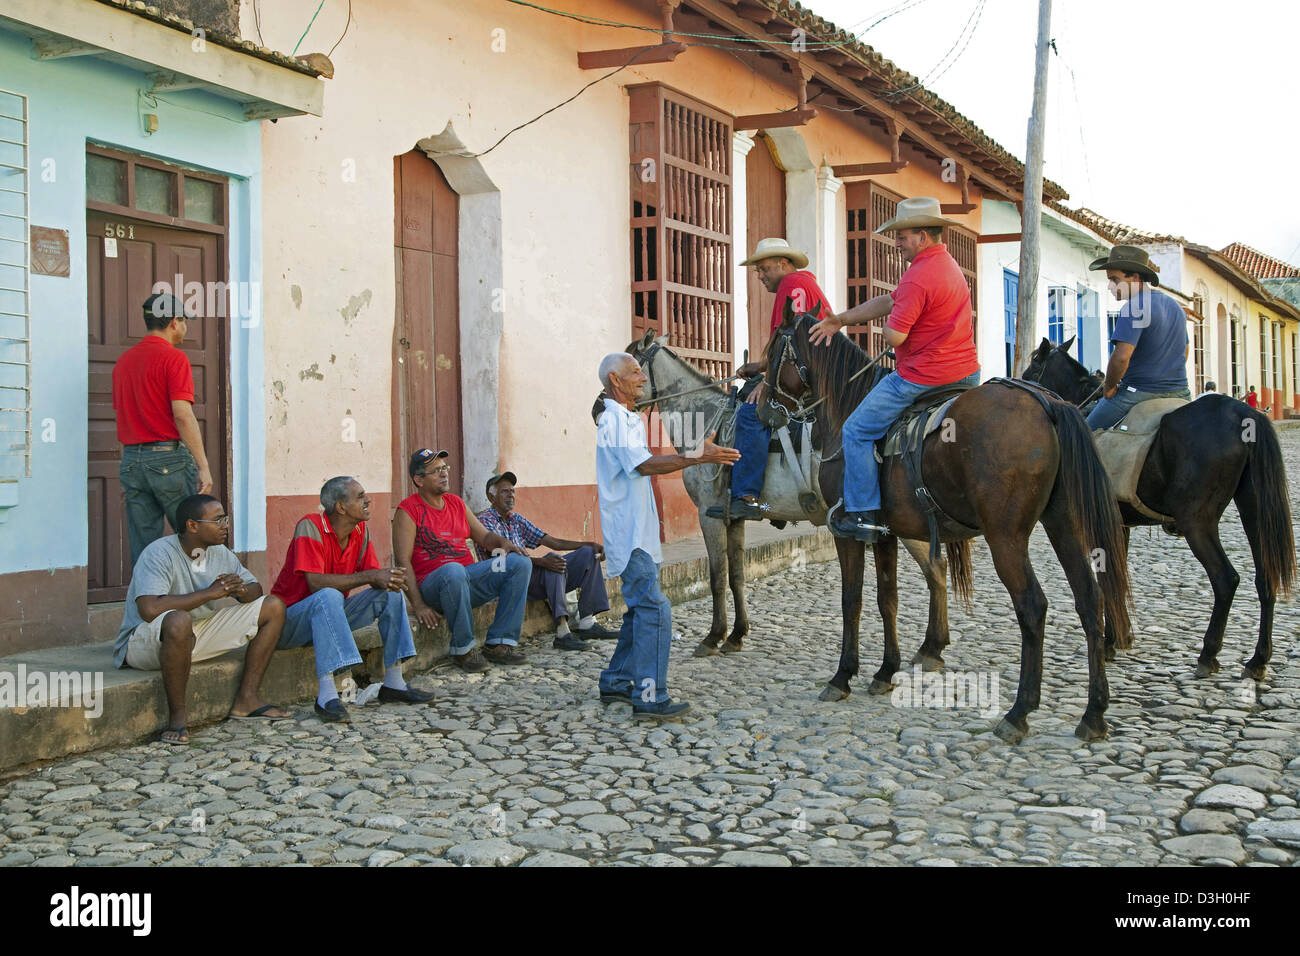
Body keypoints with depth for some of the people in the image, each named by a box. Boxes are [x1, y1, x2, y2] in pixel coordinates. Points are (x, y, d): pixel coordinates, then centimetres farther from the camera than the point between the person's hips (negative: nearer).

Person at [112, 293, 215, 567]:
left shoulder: (123, 361, 15)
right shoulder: (173, 358, -8)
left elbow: (121, 413, 19)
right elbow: (182, 414, -18)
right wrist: (203, 466, -17)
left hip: (131, 459, 7)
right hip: (169, 456, -7)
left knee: (142, 551, 7)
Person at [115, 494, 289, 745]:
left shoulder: (220, 553, 4)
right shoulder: (159, 554, -20)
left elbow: (255, 589, 13)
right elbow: (149, 609, -34)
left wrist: (241, 590, -14)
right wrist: (210, 593, -28)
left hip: (199, 634, 8)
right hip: (144, 643, -8)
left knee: (274, 607, 1)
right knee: (179, 620, -44)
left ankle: (246, 698, 0)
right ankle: (177, 713, -26)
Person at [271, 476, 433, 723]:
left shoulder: (360, 531, 2)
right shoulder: (310, 526, -20)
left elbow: (375, 576, 2)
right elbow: (315, 582, -30)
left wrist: (388, 580, -24)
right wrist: (370, 576, -31)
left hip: (331, 614, 7)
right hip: (292, 618, -7)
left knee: (391, 594, -6)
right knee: (329, 596, -37)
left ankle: (393, 682, -6)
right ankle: (326, 696, -44)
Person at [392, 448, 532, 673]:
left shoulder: (456, 503, 18)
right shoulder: (408, 510, -4)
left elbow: (484, 536, 23)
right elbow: (403, 561, -11)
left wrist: (503, 542, -3)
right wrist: (418, 605, -21)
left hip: (469, 575, 7)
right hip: (433, 583, -7)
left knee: (521, 563, -8)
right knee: (453, 570, -40)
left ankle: (499, 644, -12)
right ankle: (463, 649, -23)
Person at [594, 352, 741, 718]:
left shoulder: (627, 419, 19)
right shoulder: (615, 420, -14)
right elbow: (644, 465, -27)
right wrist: (698, 457, -31)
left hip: (638, 532, 11)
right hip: (630, 534, -11)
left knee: (641, 607, 16)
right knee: (653, 608, -14)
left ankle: (615, 681, 23)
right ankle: (649, 696, -14)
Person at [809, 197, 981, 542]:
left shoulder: (918, 277, -19)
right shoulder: (947, 265, 15)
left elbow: (895, 336, -23)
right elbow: (887, 301, 20)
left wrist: (890, 324, 2)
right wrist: (841, 320, 20)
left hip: (921, 378, -10)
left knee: (857, 432, 1)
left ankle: (863, 514, 2)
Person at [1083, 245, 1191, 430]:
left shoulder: (1134, 308, -15)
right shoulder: (1177, 307, 14)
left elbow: (1122, 356, -26)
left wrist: (1109, 388, -12)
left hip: (1140, 394, -8)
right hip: (1180, 393, 8)